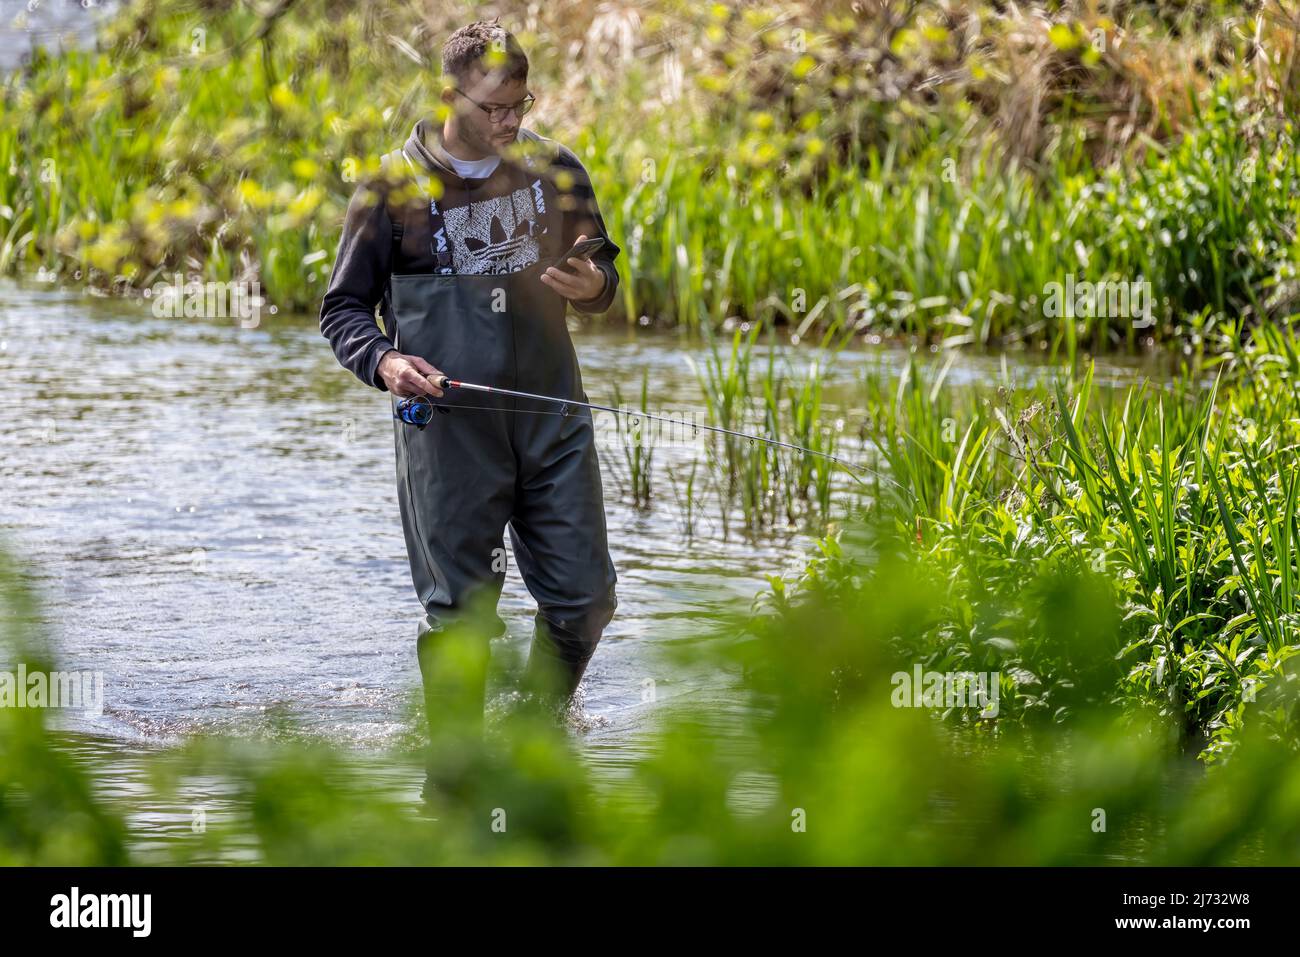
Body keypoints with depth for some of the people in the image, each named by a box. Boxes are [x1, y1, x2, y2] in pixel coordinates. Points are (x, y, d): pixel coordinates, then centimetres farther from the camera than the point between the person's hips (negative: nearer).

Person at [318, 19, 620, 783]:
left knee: (585, 596, 5)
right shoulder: (394, 189, -4)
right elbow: (343, 308, 4)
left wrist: (595, 285, -6)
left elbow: (602, 270, 19)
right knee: (459, 612, -1)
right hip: (448, 428, -3)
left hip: (552, 417, 4)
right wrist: (383, 360, -17)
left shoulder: (555, 171, 6)